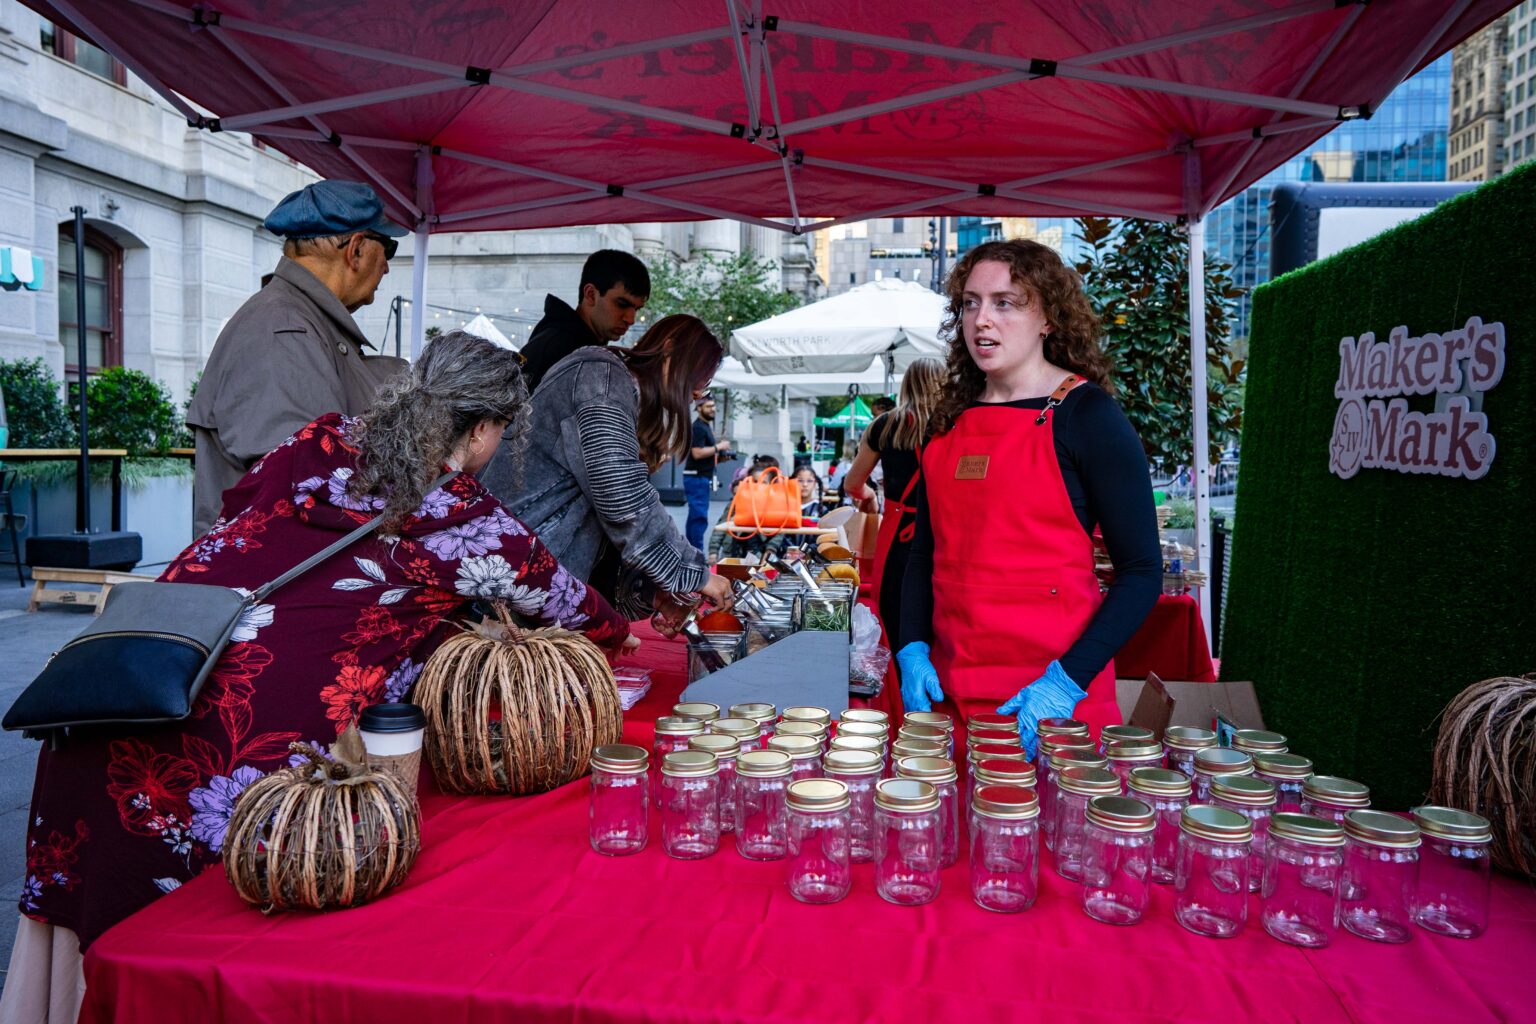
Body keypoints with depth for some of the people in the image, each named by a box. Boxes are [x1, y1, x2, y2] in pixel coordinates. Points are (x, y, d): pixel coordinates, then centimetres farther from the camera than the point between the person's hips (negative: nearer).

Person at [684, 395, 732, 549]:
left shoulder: (706, 426, 19)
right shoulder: (698, 427, -13)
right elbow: (697, 453, -23)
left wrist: (720, 457, 9)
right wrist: (718, 447, -15)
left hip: (702, 477, 10)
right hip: (697, 478, -10)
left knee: (695, 515, 11)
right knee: (700, 517, -12)